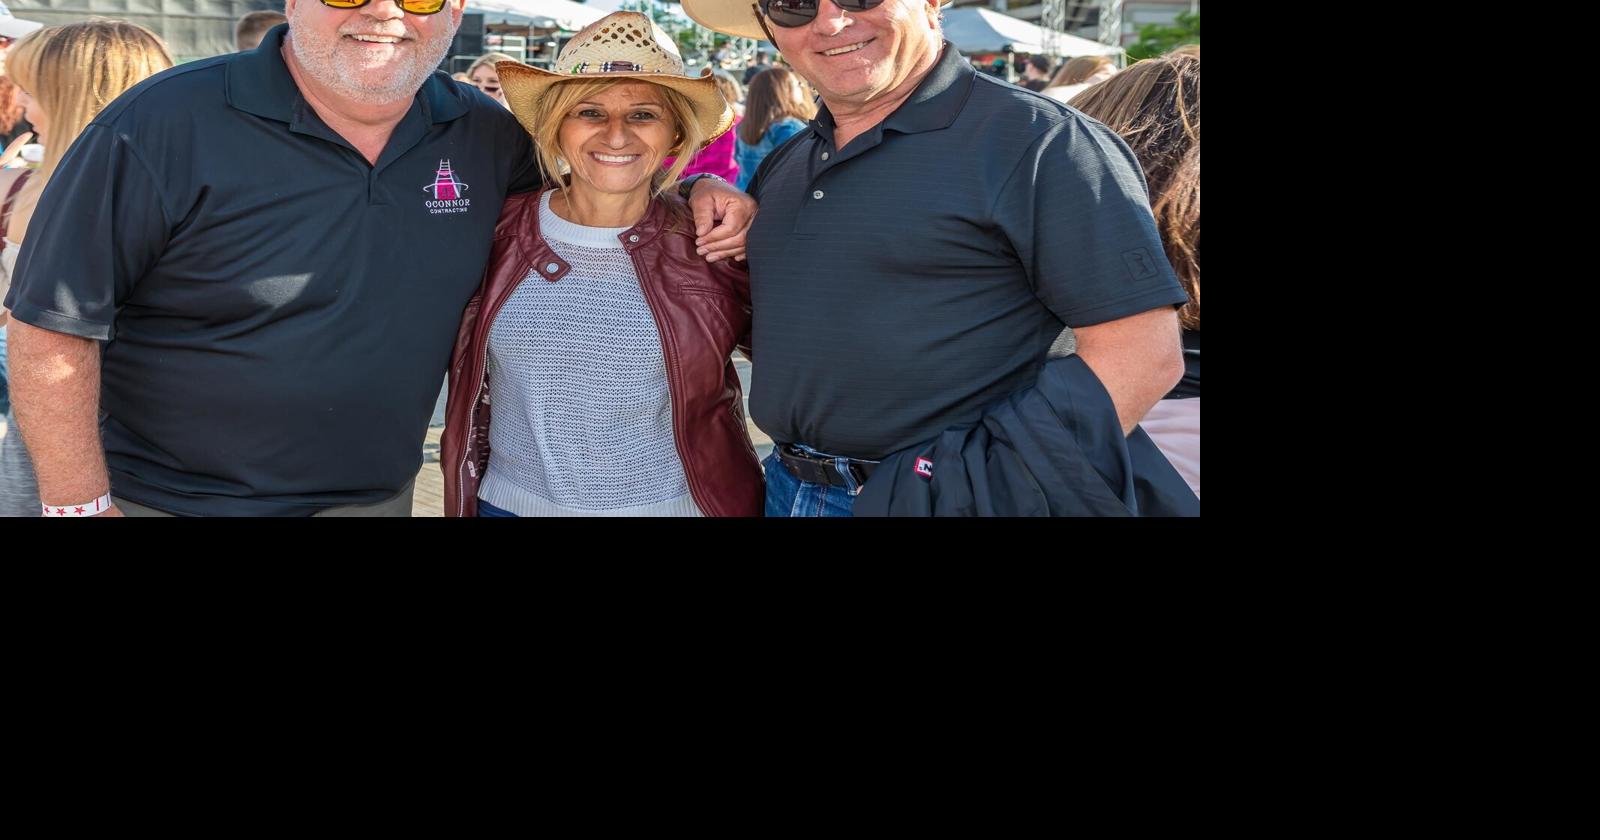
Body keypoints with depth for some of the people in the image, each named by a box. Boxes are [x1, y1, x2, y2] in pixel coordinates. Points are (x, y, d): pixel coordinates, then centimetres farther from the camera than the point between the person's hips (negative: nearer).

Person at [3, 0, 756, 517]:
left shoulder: (483, 136, -1)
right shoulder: (168, 124, -15)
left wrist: (700, 190, -3)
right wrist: (80, 507, -14)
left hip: (378, 497, 4)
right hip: (175, 498, -3)